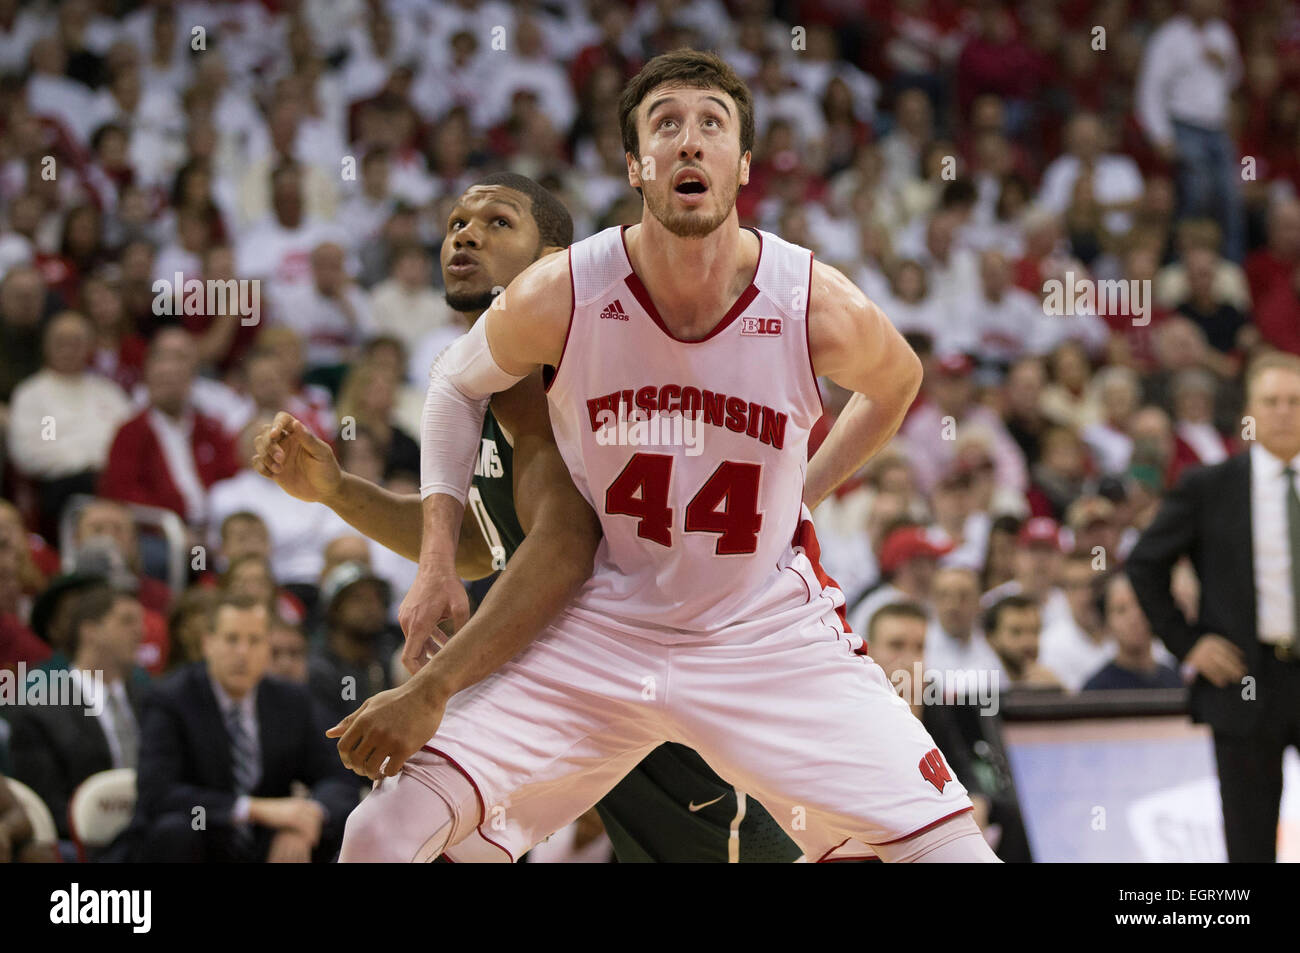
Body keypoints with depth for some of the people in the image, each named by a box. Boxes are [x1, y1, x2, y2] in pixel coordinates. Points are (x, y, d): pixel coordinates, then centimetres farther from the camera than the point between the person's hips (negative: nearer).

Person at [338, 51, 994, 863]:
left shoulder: (819, 308, -15)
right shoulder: (560, 297, -15)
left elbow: (896, 381, 11)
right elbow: (458, 385, 7)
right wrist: (438, 563, 0)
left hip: (769, 635, 0)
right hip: (599, 626, 0)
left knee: (949, 846, -14)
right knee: (384, 835, -14)